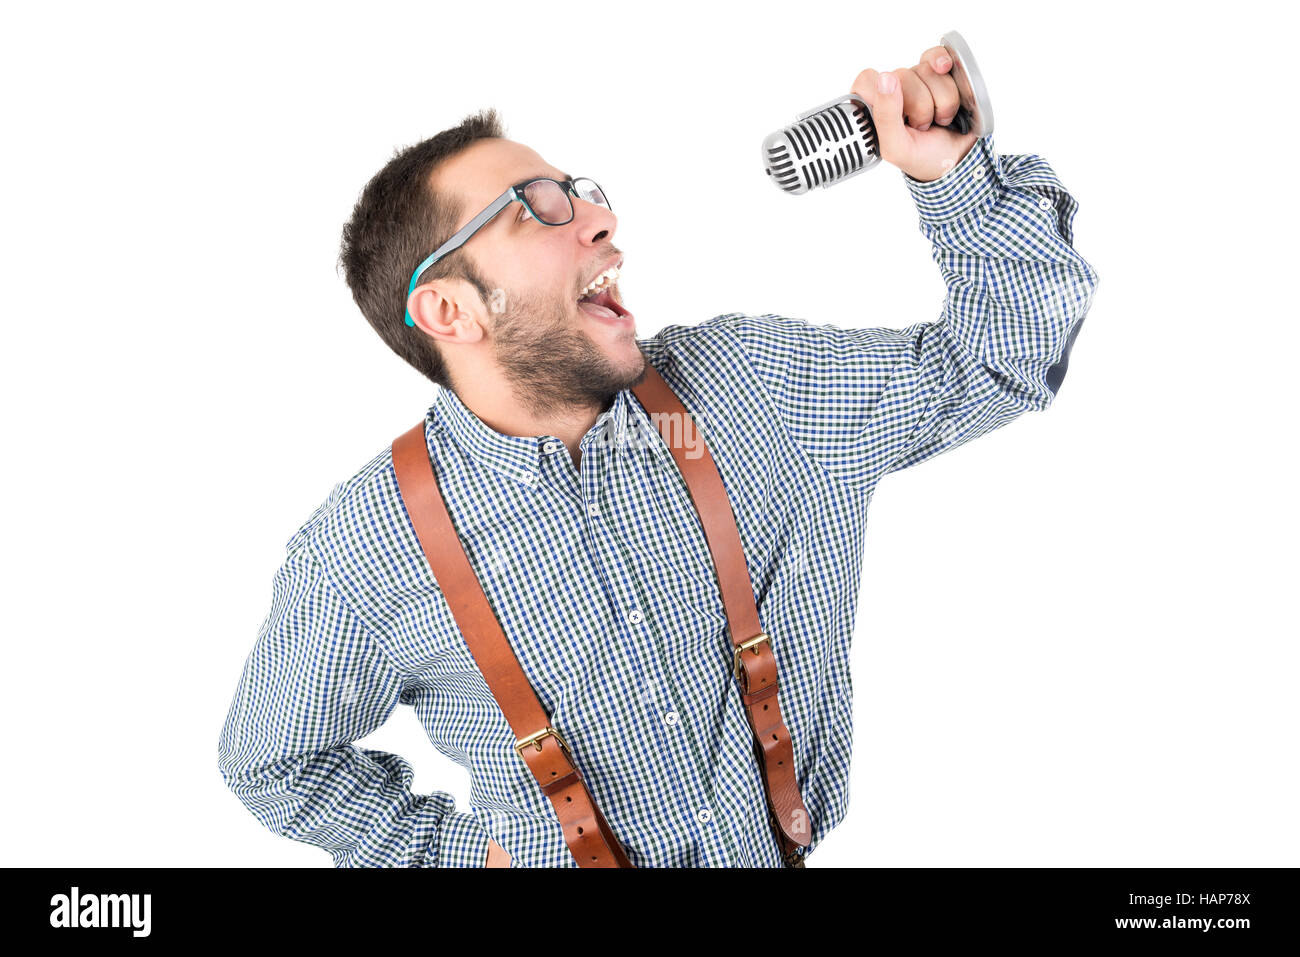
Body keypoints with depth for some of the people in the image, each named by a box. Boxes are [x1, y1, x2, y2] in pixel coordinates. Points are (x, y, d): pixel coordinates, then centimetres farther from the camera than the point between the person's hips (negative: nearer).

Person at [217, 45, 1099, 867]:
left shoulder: (746, 378, -13)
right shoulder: (359, 558, -20)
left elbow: (1002, 356, -6)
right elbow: (277, 761, -3)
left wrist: (955, 170, -19)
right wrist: (460, 848, -7)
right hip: (556, 858, -2)